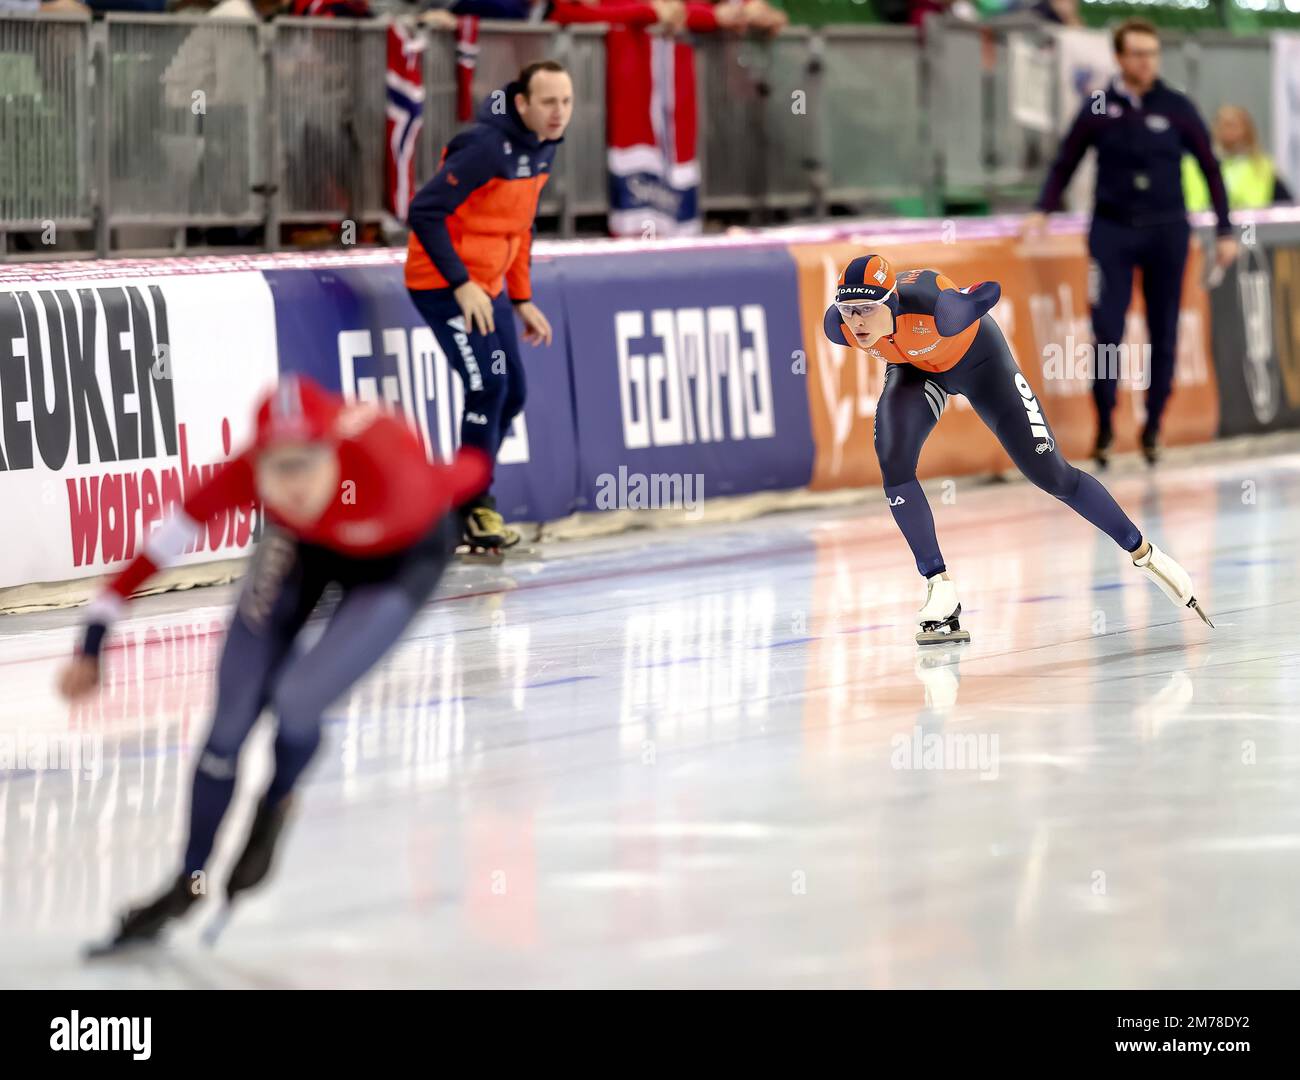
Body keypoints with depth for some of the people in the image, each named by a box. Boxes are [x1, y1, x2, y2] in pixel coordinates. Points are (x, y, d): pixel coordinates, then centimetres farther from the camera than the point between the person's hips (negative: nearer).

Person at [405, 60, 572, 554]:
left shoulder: (542, 148, 4)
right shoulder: (486, 147, -24)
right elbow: (424, 212, -26)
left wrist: (522, 300, 16)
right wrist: (462, 286, -26)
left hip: (487, 285, 9)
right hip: (442, 283, -9)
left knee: (511, 394, 10)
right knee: (488, 384, -16)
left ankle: (464, 499, 22)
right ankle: (476, 507, -3)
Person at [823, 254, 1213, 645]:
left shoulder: (936, 309, -45)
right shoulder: (839, 326, -30)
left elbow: (991, 290, -23)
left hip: (977, 359, -3)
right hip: (914, 370, 4)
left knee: (1052, 475, 0)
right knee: (893, 462, -22)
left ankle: (1144, 554, 19)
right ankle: (939, 585, -9)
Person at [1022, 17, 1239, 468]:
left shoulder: (1177, 109, 0)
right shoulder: (1098, 110, 0)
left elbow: (1210, 169, 6)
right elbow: (1065, 164, 9)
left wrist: (1225, 232, 4)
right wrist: (1042, 211, -4)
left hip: (1167, 231, 1)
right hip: (1112, 230, -1)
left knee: (1163, 334, 5)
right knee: (1107, 331, -8)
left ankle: (1153, 427, 17)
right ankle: (1104, 427, 1)